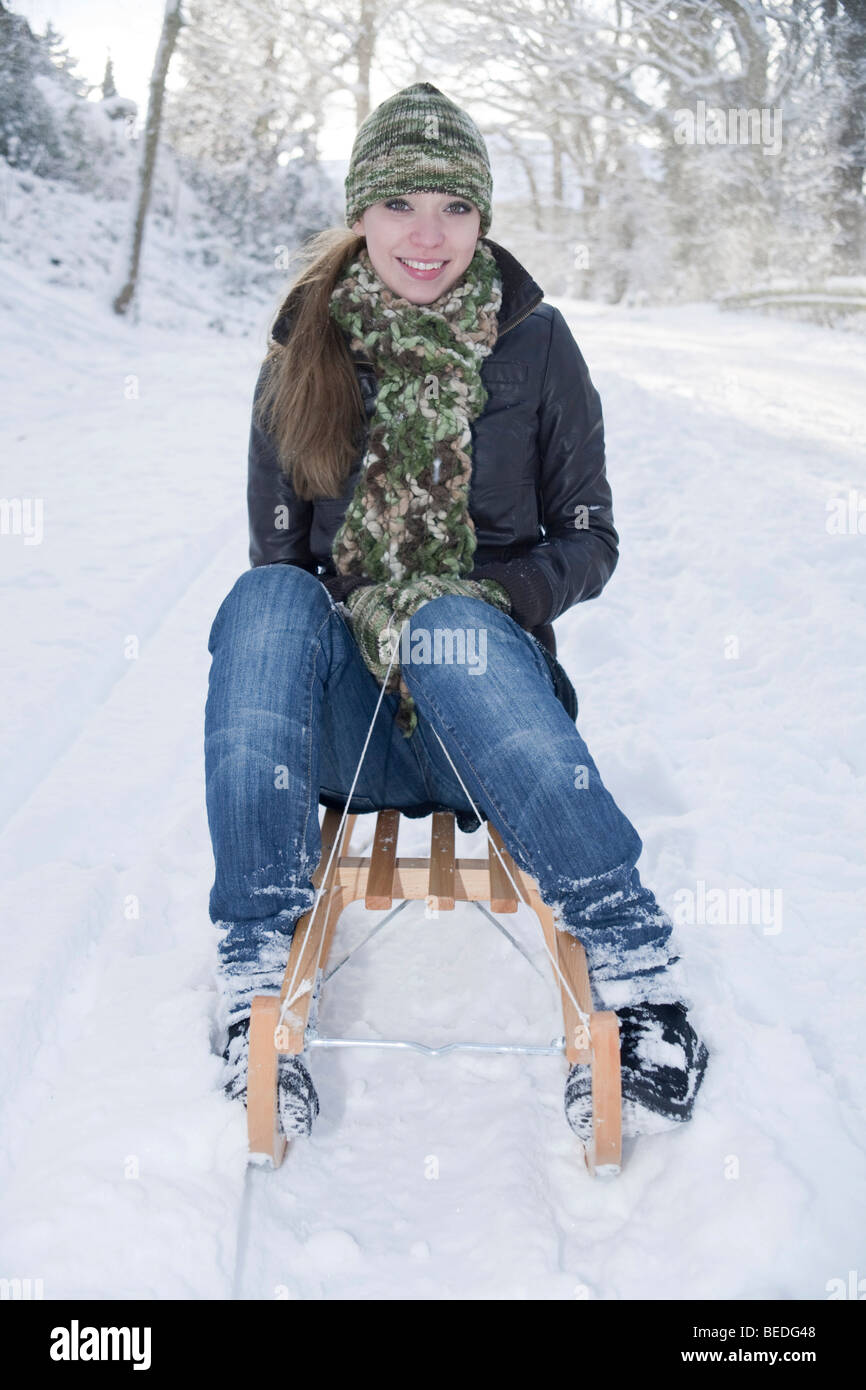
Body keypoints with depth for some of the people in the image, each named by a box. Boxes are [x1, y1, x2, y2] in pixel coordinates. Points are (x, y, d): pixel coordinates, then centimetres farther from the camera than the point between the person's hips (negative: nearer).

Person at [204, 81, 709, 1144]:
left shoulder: (534, 342, 3)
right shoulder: (304, 349, 5)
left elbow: (590, 542, 5)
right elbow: (276, 551, 7)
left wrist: (498, 597, -16)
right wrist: (361, 619, -14)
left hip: (486, 680, -1)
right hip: (341, 718, 2)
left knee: (455, 621, -35)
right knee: (266, 600, -30)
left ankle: (635, 967, -34)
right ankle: (256, 971, -33)